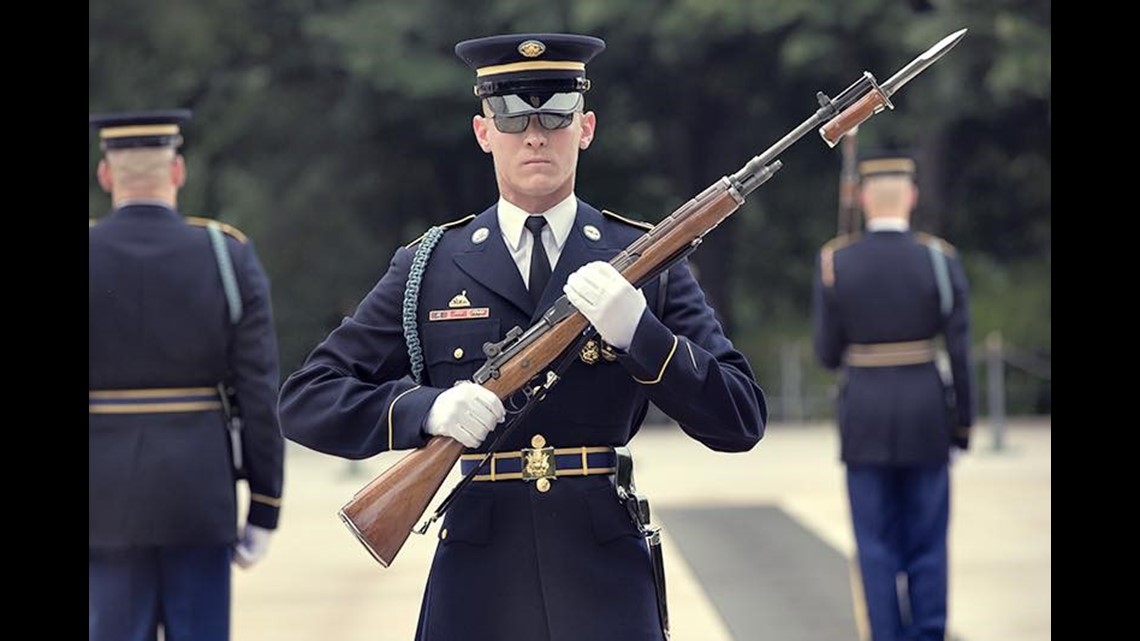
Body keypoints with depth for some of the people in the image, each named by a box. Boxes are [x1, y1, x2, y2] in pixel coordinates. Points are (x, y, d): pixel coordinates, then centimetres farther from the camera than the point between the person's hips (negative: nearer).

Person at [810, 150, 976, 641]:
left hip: (864, 417, 0)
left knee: (877, 548, 7)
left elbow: (827, 353, -1)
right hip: (927, 416, 0)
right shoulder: (940, 259, -5)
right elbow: (959, 351, -5)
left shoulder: (835, 262, -4)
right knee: (927, 546, 9)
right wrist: (962, 426, 4)